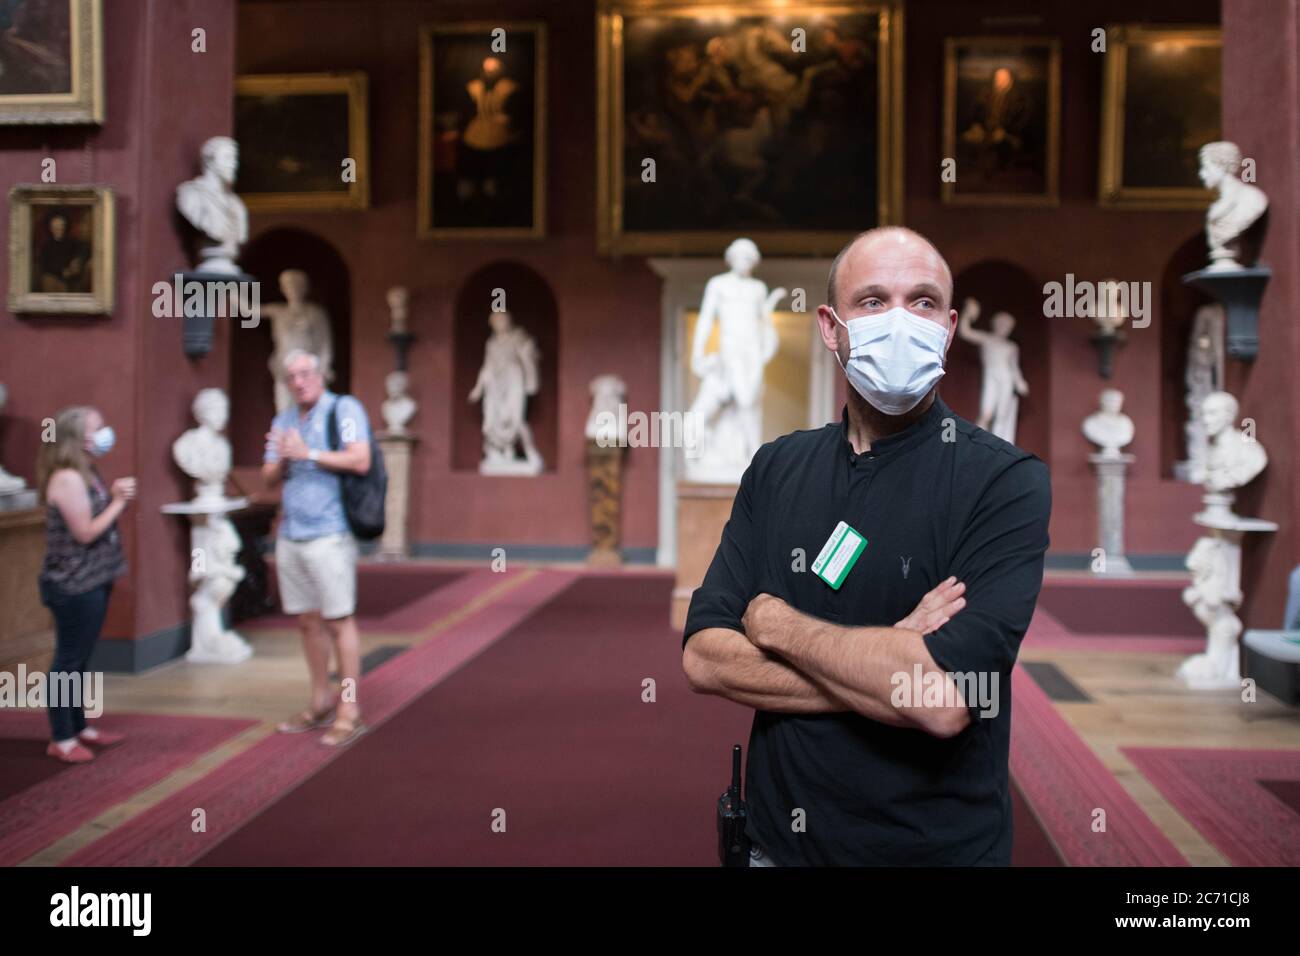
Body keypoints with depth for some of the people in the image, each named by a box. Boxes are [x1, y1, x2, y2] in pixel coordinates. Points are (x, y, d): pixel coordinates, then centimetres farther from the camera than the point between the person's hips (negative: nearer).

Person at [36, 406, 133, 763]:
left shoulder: (87, 473, 12)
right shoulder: (67, 479, -18)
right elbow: (86, 532, -19)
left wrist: (116, 496, 0)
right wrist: (119, 501, -13)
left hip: (92, 580, 10)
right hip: (73, 584, -10)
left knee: (80, 659, 16)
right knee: (68, 660, -2)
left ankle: (80, 726, 26)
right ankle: (61, 739, 6)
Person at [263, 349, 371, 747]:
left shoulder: (344, 408, -4)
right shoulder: (283, 420, 16)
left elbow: (360, 461, -17)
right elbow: (269, 478, 13)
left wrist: (308, 453, -17)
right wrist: (281, 460, -8)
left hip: (328, 533, -7)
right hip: (289, 535, 7)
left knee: (339, 621, -4)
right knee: (307, 621, 11)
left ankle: (349, 711, 2)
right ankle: (321, 704, 22)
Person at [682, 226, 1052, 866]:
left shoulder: (1006, 481, -14)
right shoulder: (776, 469, 0)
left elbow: (945, 700, -26)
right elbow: (704, 658, -9)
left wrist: (775, 623, -14)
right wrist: (886, 665, -19)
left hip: (938, 844, -3)